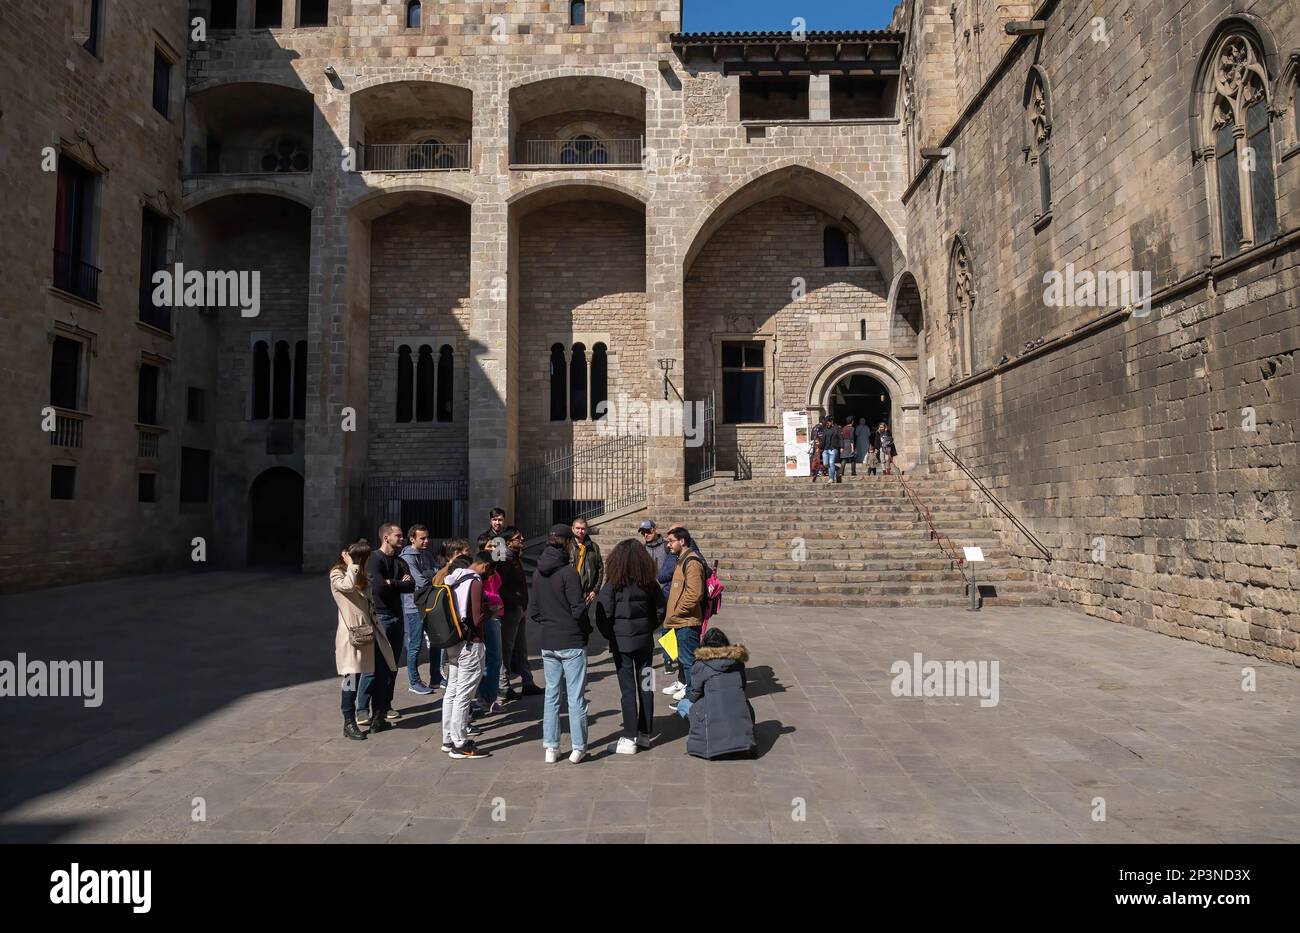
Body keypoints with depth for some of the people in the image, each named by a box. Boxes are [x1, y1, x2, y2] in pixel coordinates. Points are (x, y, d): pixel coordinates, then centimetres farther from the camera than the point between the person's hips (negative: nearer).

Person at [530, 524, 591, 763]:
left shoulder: (538, 572, 5)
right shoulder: (568, 571, -15)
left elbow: (533, 611, 9)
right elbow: (578, 609, -16)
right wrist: (586, 630, 1)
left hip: (548, 643, 6)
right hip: (572, 643, -6)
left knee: (551, 694, 13)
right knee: (576, 696, 3)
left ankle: (550, 748, 17)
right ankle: (578, 748, 9)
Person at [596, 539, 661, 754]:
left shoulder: (613, 584, -12)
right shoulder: (650, 584, 0)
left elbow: (603, 615, -13)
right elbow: (659, 612, 3)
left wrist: (610, 635, 3)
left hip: (622, 641, -4)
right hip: (645, 640, 4)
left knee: (628, 688, 1)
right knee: (645, 686, 12)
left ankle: (629, 739, 5)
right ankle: (644, 734, 22)